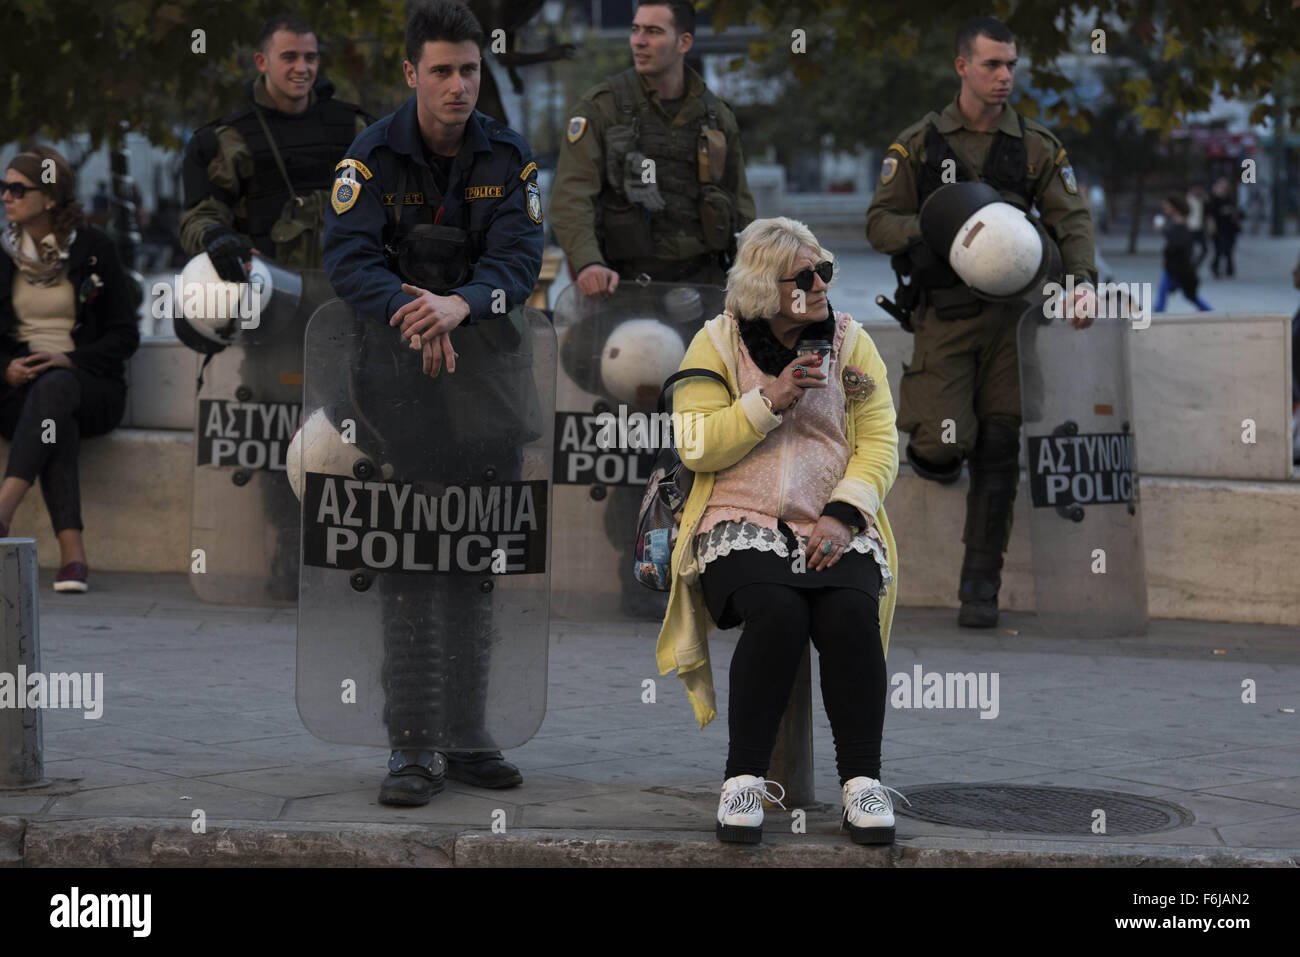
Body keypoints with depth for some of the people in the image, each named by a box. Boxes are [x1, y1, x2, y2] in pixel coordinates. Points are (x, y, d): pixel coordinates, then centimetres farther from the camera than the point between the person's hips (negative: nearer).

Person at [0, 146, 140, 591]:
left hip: (90, 384, -2)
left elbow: (124, 336, 3)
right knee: (55, 422, -36)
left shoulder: (93, 249, 3)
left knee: (54, 389, -39)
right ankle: (72, 552, -50)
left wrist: (71, 361, -14)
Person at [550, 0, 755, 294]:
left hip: (702, 280, 3)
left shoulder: (717, 117, 12)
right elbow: (571, 197, -11)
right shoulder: (599, 107, 0)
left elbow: (741, 206, 20)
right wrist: (587, 263, -27)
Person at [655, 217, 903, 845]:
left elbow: (880, 444, 4)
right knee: (778, 613, -34)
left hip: (831, 527, 2)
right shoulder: (717, 342, 6)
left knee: (851, 612, -31)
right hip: (743, 522, -2)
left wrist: (842, 514, -13)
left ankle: (862, 780, -21)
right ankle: (744, 778, -23)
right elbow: (696, 446, -3)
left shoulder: (851, 342, 12)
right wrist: (772, 401, -14)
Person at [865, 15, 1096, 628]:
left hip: (1009, 315, 2)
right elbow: (880, 224, 0)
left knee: (997, 451, -1)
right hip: (945, 316, -2)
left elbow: (1071, 217, -1)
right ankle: (930, 451, 25)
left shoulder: (1036, 147, 7)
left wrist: (1082, 278, -20)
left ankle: (980, 588, 5)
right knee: (944, 445, -15)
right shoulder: (919, 144, 3)